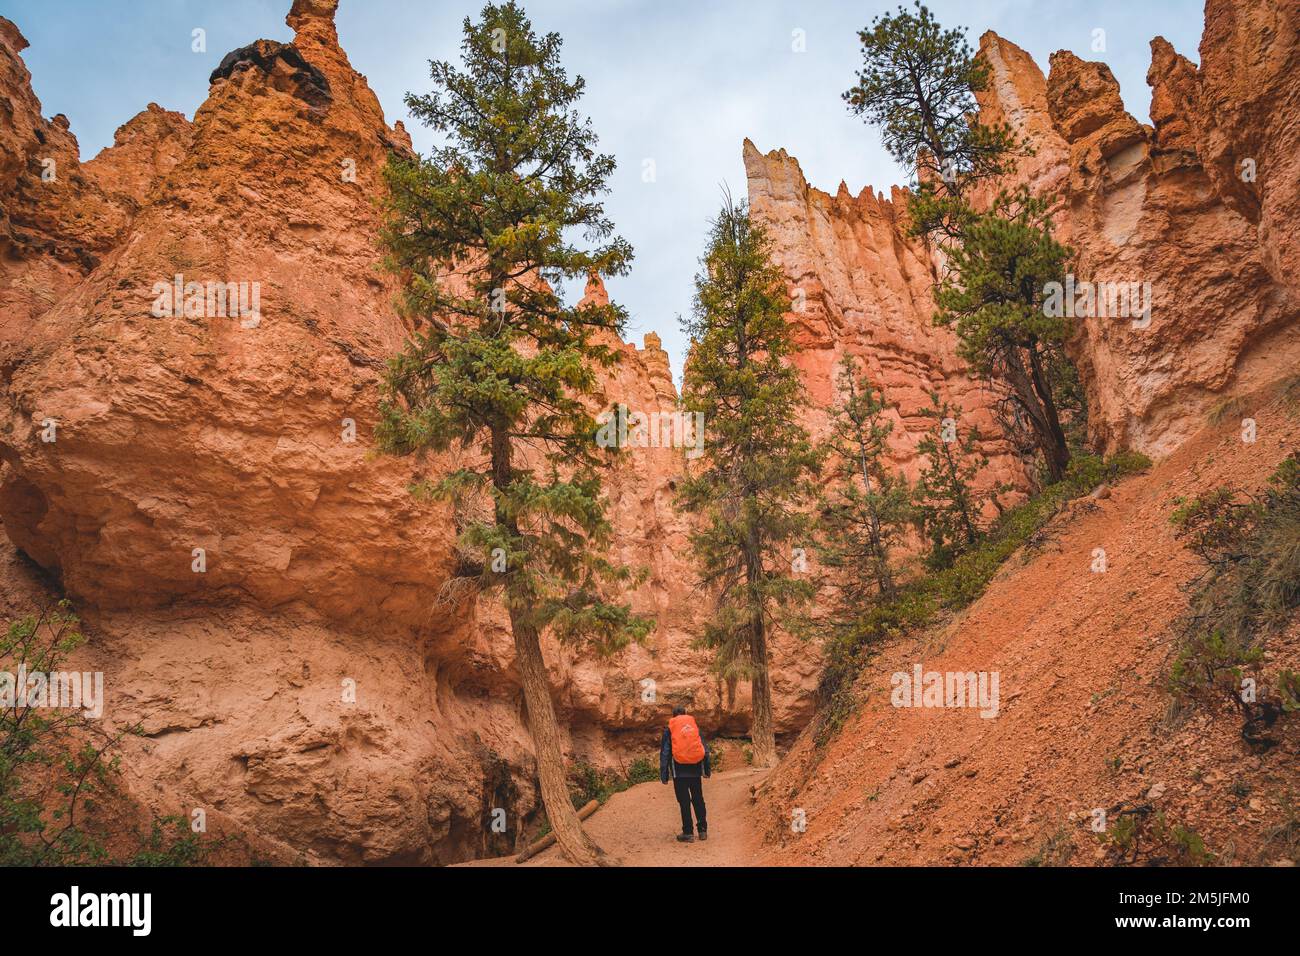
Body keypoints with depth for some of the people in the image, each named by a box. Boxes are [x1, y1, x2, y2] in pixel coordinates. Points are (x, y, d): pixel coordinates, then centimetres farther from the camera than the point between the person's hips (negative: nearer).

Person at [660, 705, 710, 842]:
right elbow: (705, 749, 11)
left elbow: (664, 753, 0)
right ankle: (703, 830, 17)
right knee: (698, 799, 13)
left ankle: (688, 832, 2)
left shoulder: (669, 730, 2)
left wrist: (664, 774, 2)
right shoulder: (695, 726, 9)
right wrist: (707, 768, 15)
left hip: (680, 770, -3)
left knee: (684, 801, 2)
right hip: (695, 769, 3)